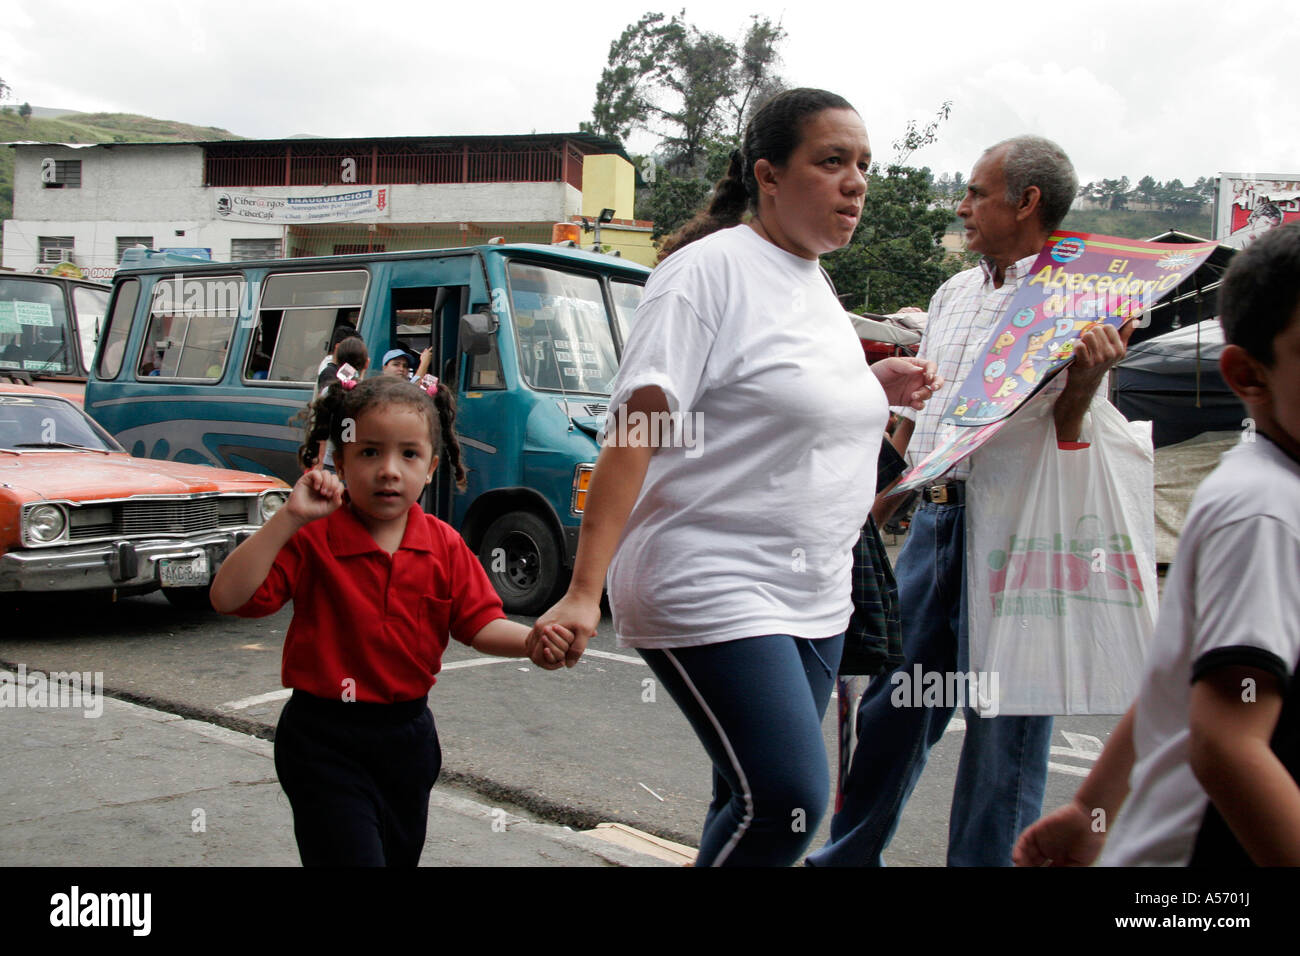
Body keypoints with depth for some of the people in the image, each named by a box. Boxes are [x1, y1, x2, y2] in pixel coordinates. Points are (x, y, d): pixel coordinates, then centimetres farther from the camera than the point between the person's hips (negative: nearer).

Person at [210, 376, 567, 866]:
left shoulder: (445, 546, -1)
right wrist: (289, 518, -29)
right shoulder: (312, 539, -13)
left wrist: (529, 642, -24)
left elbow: (479, 623, -3)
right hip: (325, 740, -5)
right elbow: (228, 597, -23)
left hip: (408, 733, 5)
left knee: (401, 853, 23)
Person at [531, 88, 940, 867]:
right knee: (788, 801, -16)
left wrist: (876, 393, 10)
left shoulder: (817, 285, 15)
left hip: (815, 597, 8)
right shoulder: (712, 267, -10)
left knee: (755, 805, 11)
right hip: (713, 590, -8)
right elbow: (637, 429, -18)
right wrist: (584, 592, -25)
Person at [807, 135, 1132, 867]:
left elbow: (1067, 436, -13)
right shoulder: (954, 293, 16)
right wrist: (870, 518, 21)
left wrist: (1086, 376, -32)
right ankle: (849, 856, 29)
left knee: (1002, 727, 3)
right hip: (934, 518, 8)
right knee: (892, 702, 15)